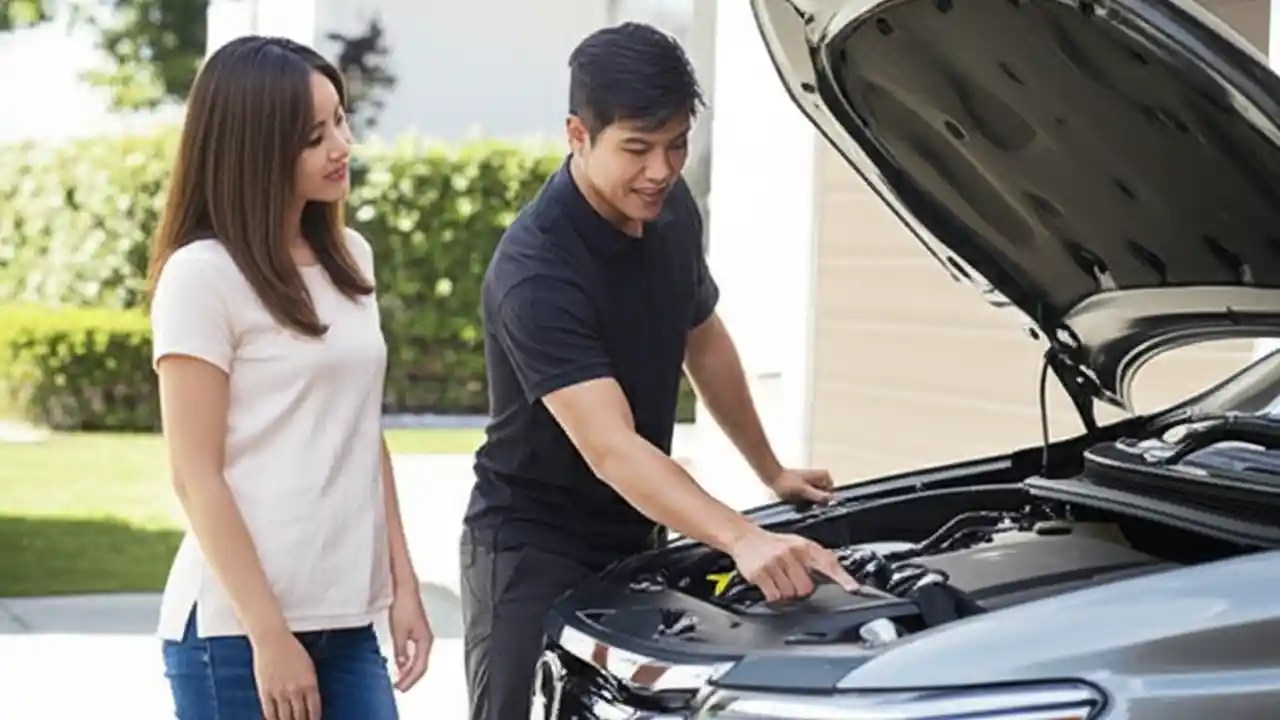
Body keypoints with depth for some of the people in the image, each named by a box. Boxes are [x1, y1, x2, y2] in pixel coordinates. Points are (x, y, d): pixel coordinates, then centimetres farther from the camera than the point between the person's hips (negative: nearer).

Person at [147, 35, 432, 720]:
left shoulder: (350, 258, 11)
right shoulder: (202, 275, -9)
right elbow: (196, 478, -11)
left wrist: (403, 586, 10)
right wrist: (268, 635, -15)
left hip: (347, 623, 6)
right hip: (238, 631, -6)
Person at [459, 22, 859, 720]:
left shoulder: (673, 211, -2)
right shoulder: (534, 272, -27)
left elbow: (704, 339, 16)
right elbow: (610, 447, -35)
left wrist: (773, 472, 22)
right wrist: (743, 539, -47)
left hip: (632, 539, 7)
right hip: (533, 550, -7)